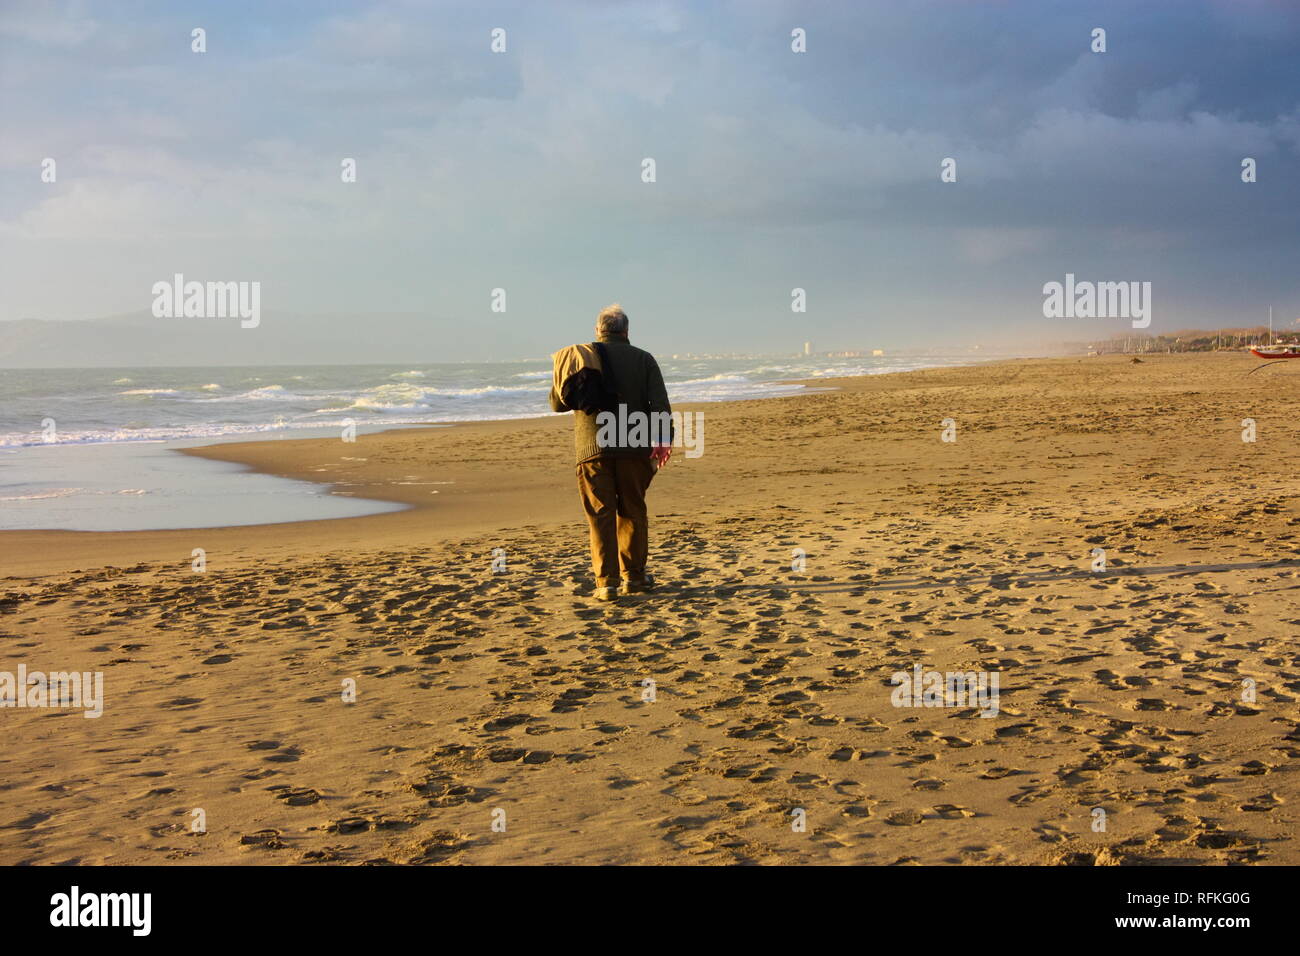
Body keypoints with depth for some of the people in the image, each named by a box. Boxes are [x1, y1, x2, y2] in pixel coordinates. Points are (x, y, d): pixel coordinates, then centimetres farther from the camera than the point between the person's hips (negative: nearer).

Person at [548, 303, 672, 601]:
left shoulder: (578, 356, 7)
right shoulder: (643, 359, 6)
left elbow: (557, 403, 12)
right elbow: (660, 402, -6)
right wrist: (663, 439, -11)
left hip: (591, 449, 0)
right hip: (633, 447, 0)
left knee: (600, 515, 3)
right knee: (632, 511, 13)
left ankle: (607, 582, -2)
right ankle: (633, 576, 17)